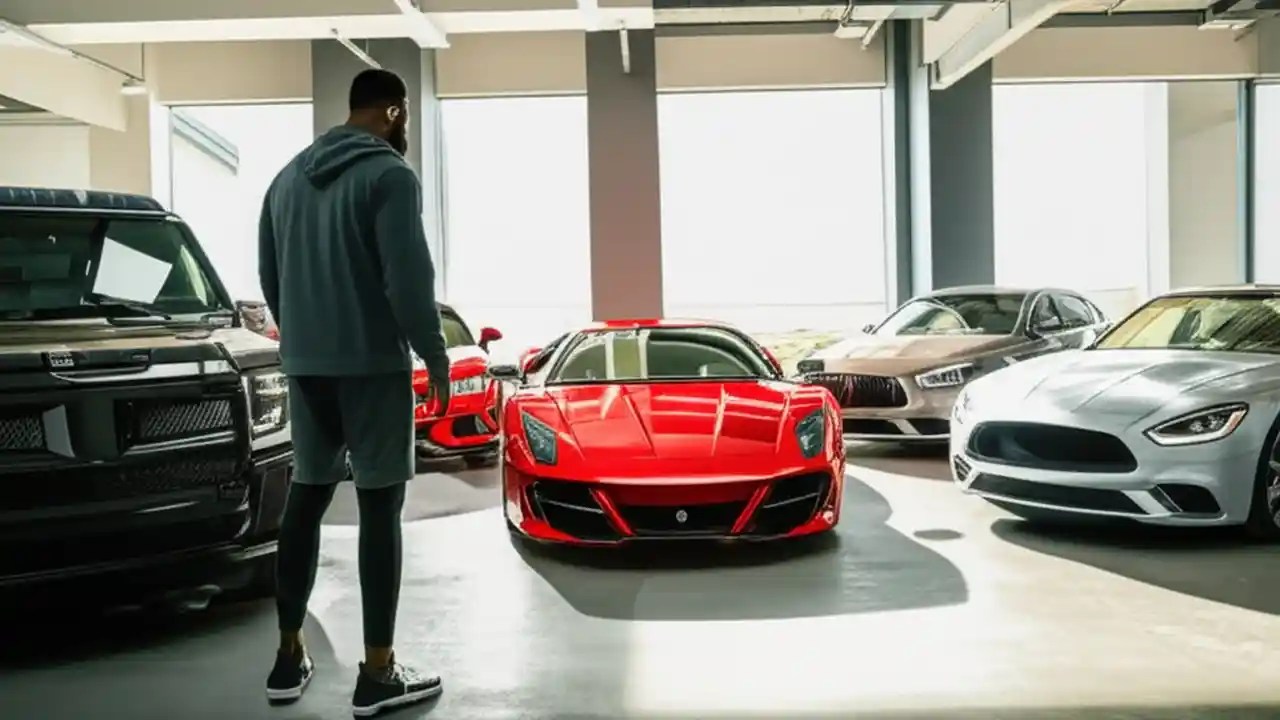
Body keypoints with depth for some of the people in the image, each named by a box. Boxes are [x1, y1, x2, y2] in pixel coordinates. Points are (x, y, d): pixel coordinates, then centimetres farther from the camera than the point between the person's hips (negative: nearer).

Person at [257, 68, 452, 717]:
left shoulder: (289, 176, 14)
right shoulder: (389, 174, -9)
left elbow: (269, 275, 18)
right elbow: (408, 277, -17)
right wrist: (435, 355, -8)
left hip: (304, 364, 7)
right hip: (372, 363, -7)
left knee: (305, 497, 13)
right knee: (379, 507, -2)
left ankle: (289, 656, 20)